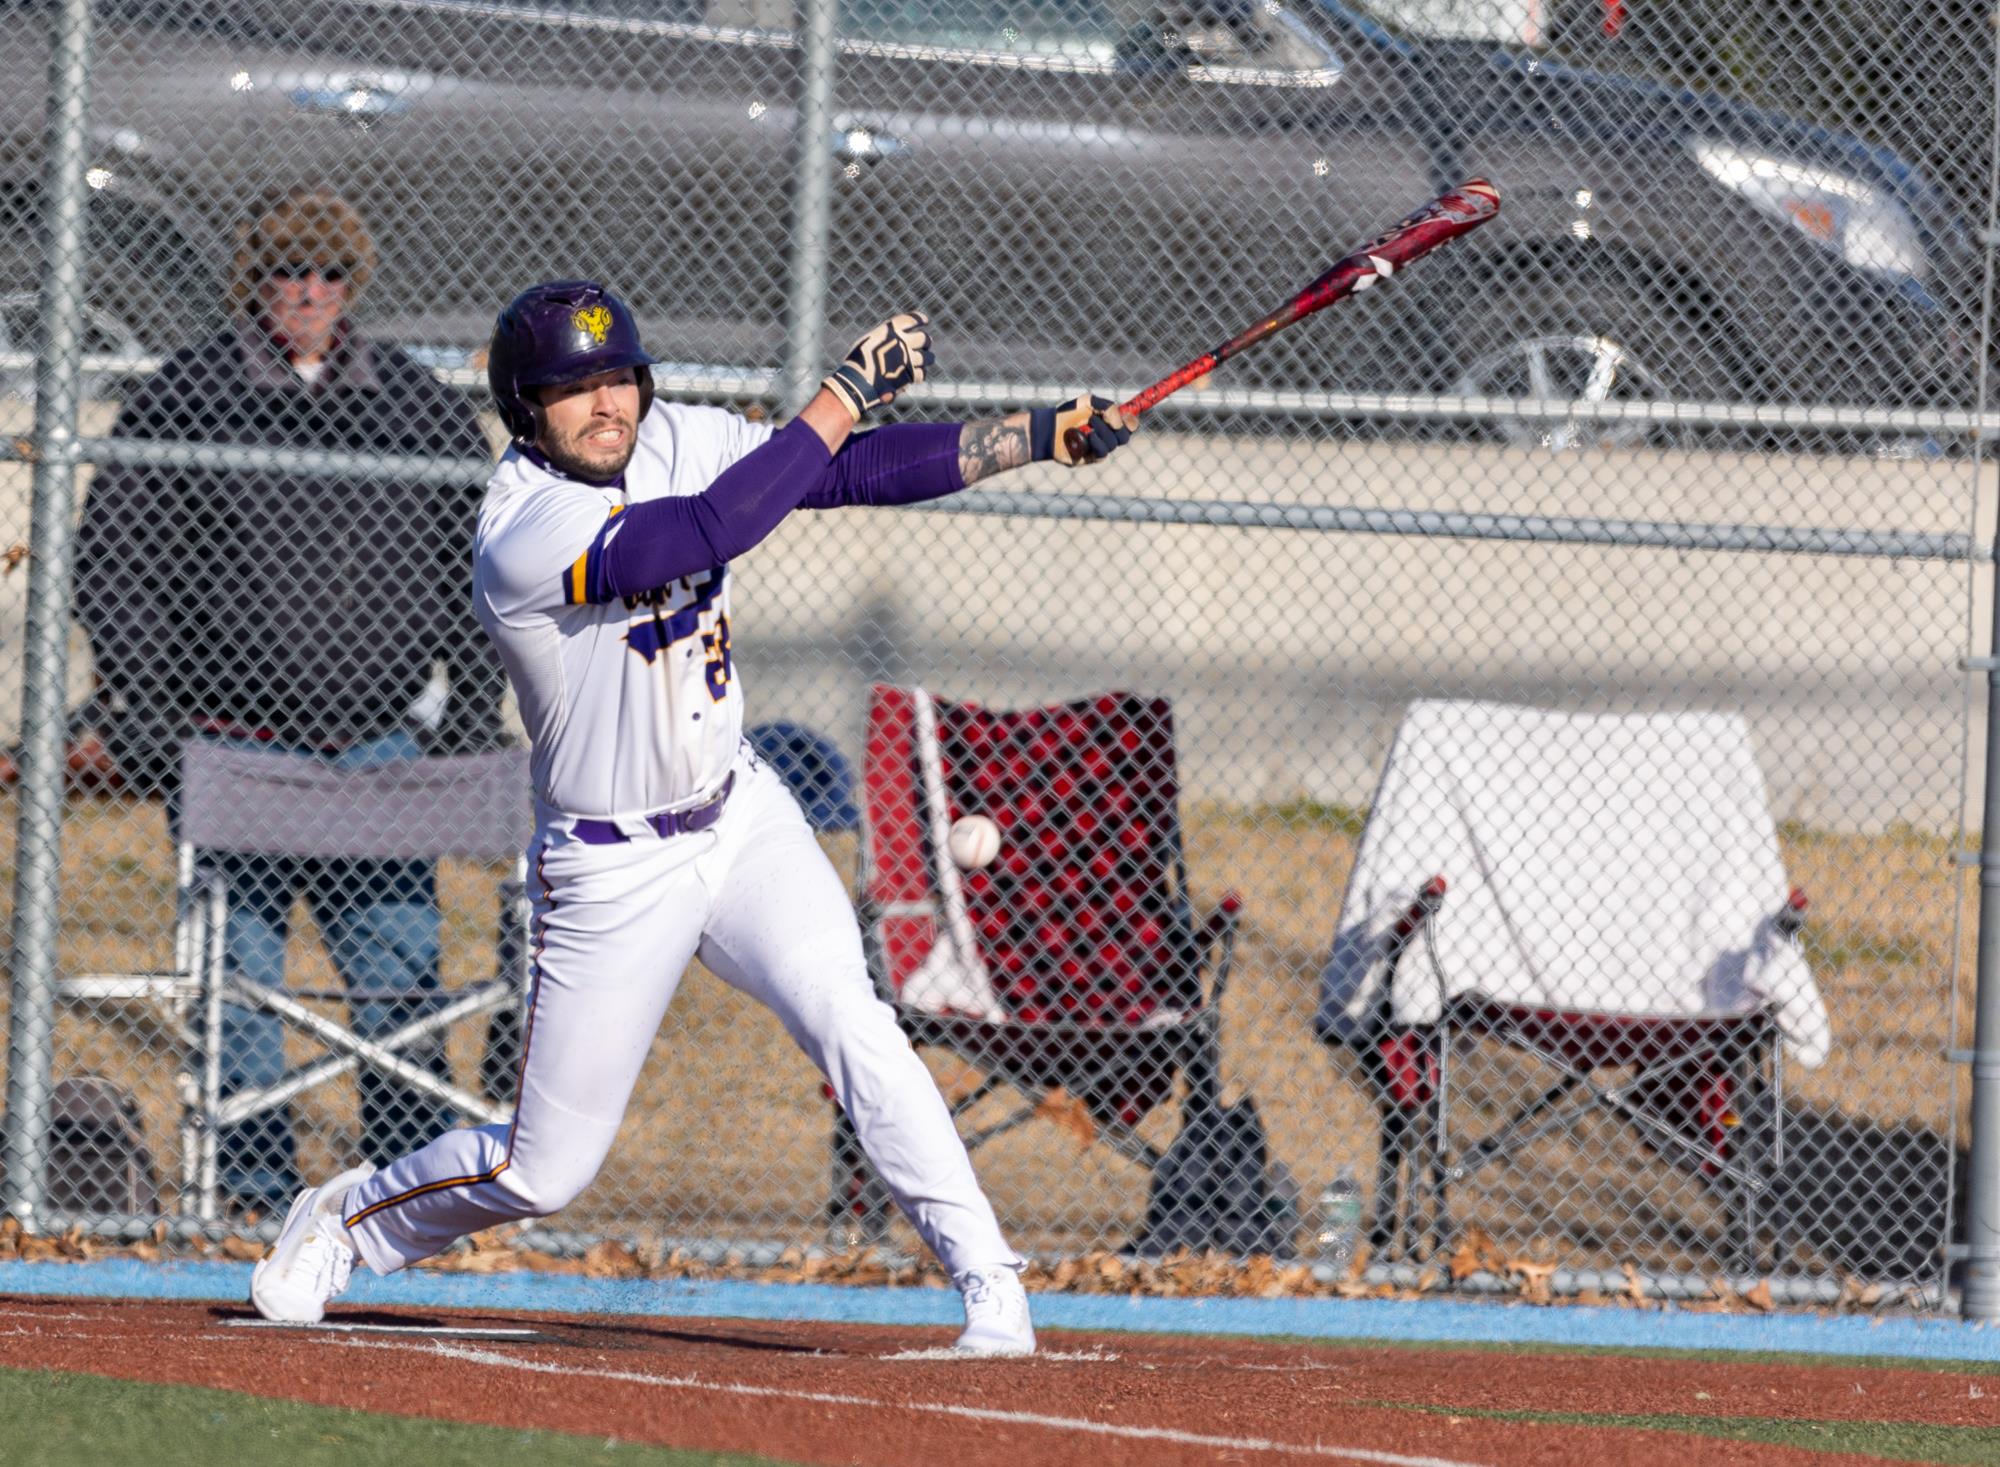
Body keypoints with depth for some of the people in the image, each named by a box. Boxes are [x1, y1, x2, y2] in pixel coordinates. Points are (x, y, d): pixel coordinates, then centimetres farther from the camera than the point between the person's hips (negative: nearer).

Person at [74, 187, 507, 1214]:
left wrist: (476, 704, 9)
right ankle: (252, 1169, 5)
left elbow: (480, 563, 17)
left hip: (378, 743, 2)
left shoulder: (421, 411, 11)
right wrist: (144, 705, -4)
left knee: (399, 954, -3)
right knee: (240, 955, -2)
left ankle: (413, 1162, 2)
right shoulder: (183, 402, 2)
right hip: (231, 737, -2)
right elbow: (114, 560, 3)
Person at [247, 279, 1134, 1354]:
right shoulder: (524, 535, -25)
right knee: (543, 1172, 4)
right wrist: (851, 385, -29)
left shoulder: (674, 443, -4)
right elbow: (716, 527, -36)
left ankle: (988, 1282, -21)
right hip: (612, 871, -5)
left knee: (847, 1022, -21)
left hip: (741, 817, 5)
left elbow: (862, 469, -3)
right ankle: (346, 1218, 33)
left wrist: (1044, 434, -14)